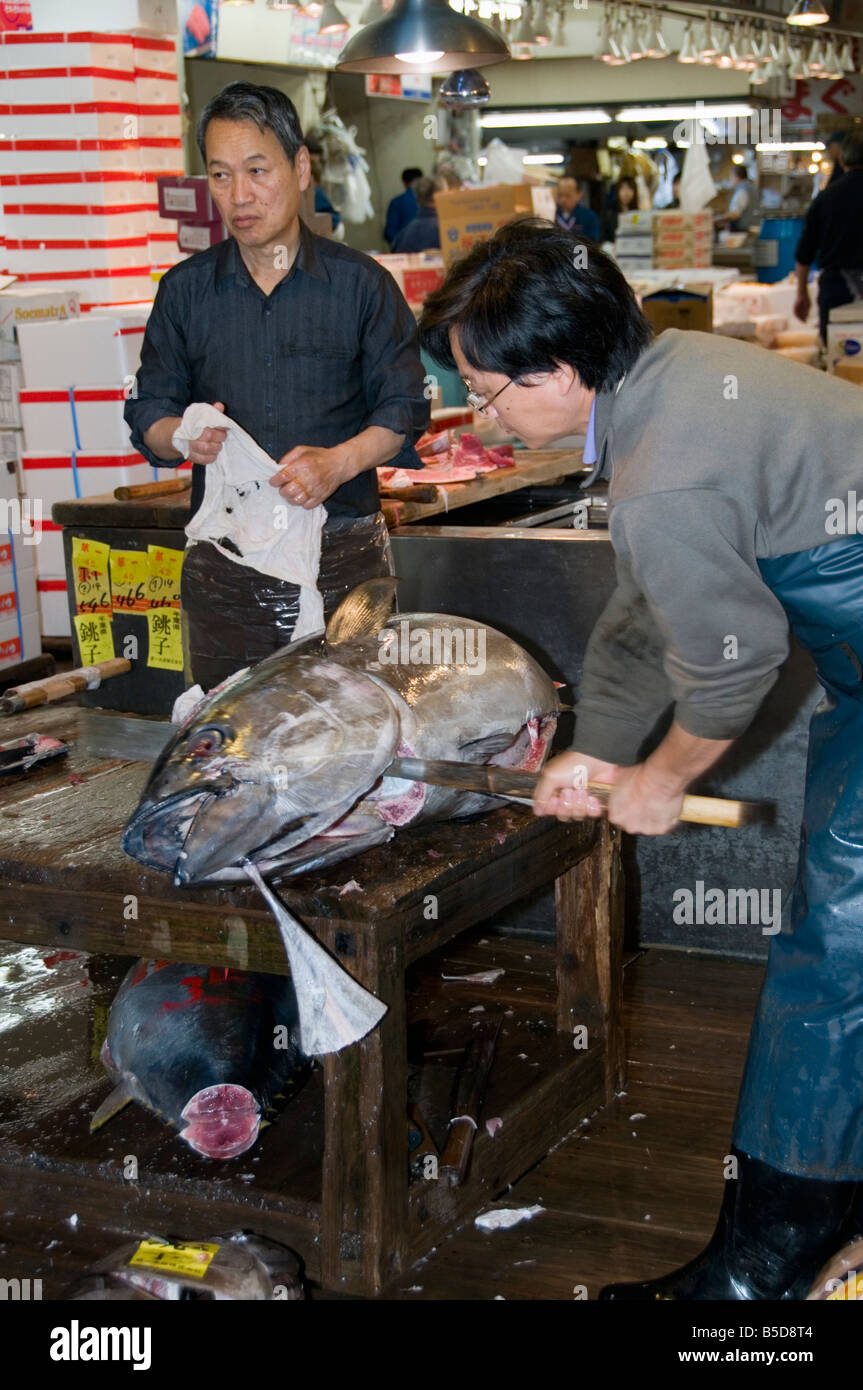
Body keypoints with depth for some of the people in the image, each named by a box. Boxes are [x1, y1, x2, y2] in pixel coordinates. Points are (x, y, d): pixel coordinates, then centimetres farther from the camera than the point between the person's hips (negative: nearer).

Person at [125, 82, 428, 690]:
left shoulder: (361, 282, 3)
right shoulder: (186, 289, 9)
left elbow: (404, 410, 0)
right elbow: (148, 413, 10)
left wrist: (340, 461, -18)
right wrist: (185, 436, -13)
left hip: (343, 554, -2)